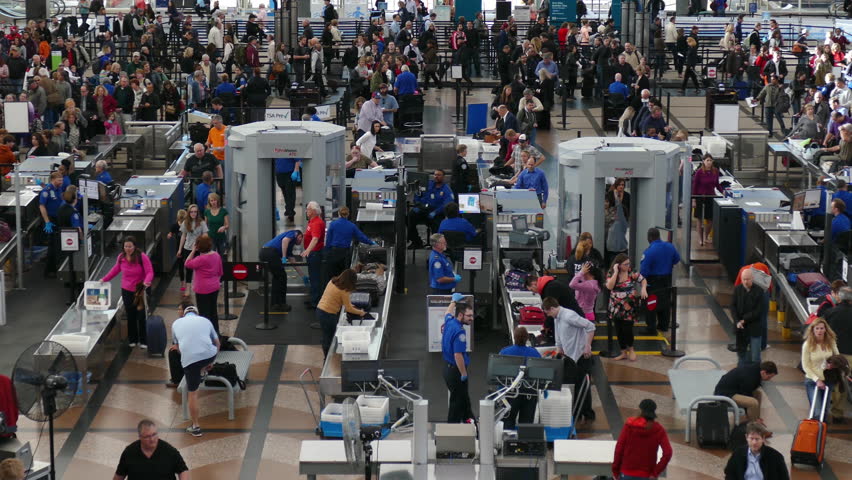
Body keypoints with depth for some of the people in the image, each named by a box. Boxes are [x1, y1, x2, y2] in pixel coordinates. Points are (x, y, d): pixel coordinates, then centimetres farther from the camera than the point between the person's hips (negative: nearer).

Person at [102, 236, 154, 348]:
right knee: (130, 316, 10)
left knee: (141, 316, 1)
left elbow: (150, 272, -18)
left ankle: (143, 341, 11)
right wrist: (104, 279, 17)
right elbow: (116, 270, 15)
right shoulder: (121, 257, -2)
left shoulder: (142, 257, -16)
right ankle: (132, 340, 22)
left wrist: (146, 282, -38)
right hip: (126, 291, 4)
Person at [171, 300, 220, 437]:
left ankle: (195, 427, 12)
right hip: (209, 355, 1)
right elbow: (217, 343, 27)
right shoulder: (205, 321, 22)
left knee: (193, 393, 8)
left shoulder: (176, 323, 21)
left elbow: (177, 346, 31)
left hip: (189, 359, -1)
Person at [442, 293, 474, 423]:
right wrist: (464, 374, -20)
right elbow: (458, 355, -28)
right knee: (457, 402, 0)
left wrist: (454, 301, 44)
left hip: (448, 368, 10)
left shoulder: (449, 322, 2)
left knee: (465, 399, 21)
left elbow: (448, 313, 29)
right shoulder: (459, 332, -25)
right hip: (456, 370, -10)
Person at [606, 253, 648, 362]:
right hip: (616, 307, 2)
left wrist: (643, 289, -13)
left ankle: (630, 349, 21)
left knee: (627, 329, -6)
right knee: (619, 330, 8)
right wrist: (616, 272, -20)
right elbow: (609, 286, -20)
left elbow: (643, 280, 7)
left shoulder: (632, 273, -5)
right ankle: (623, 353, 22)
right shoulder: (611, 274, -4)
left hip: (629, 307, -2)